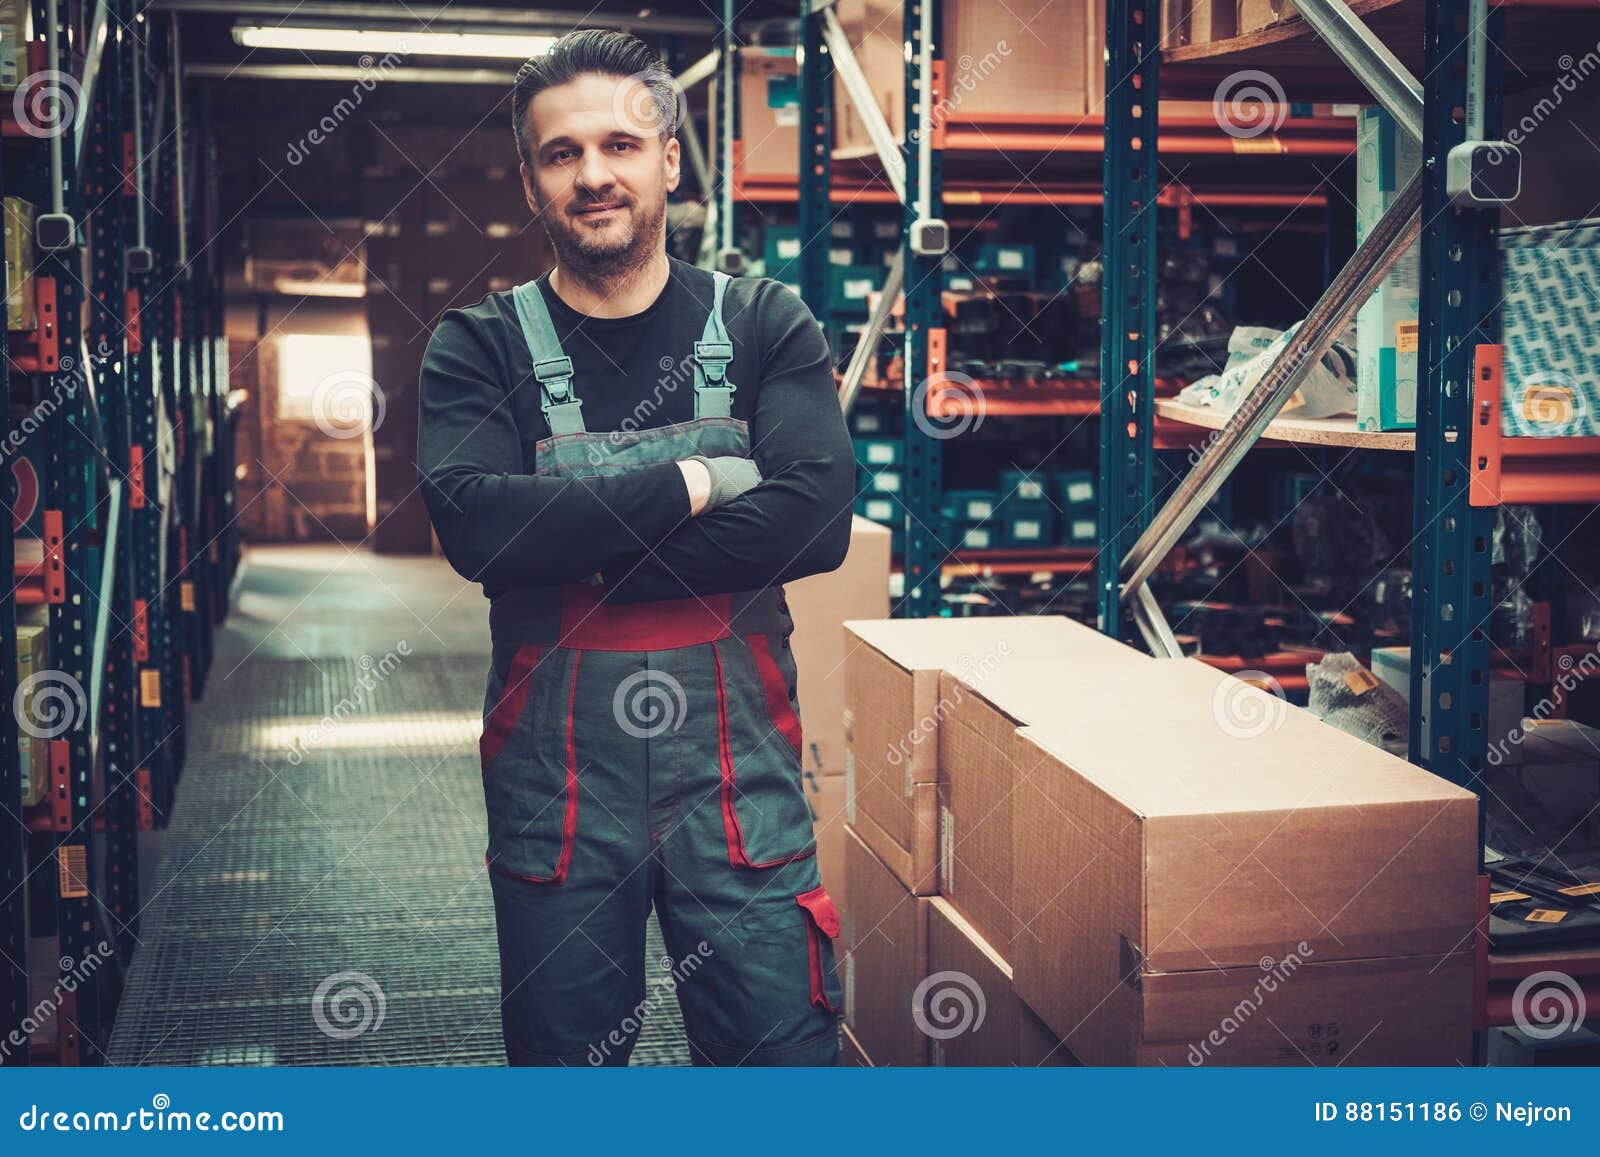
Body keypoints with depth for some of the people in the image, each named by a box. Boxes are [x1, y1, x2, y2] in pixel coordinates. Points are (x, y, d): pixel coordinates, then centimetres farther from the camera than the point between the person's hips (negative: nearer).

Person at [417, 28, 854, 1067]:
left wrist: (582, 557, -16)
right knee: (565, 1057, 14)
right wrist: (689, 485, -15)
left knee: (786, 1051, 3)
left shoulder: (766, 326, 3)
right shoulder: (481, 348, 2)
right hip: (553, 773, 1)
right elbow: (473, 523, -16)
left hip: (737, 760, 0)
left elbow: (816, 519, -12)